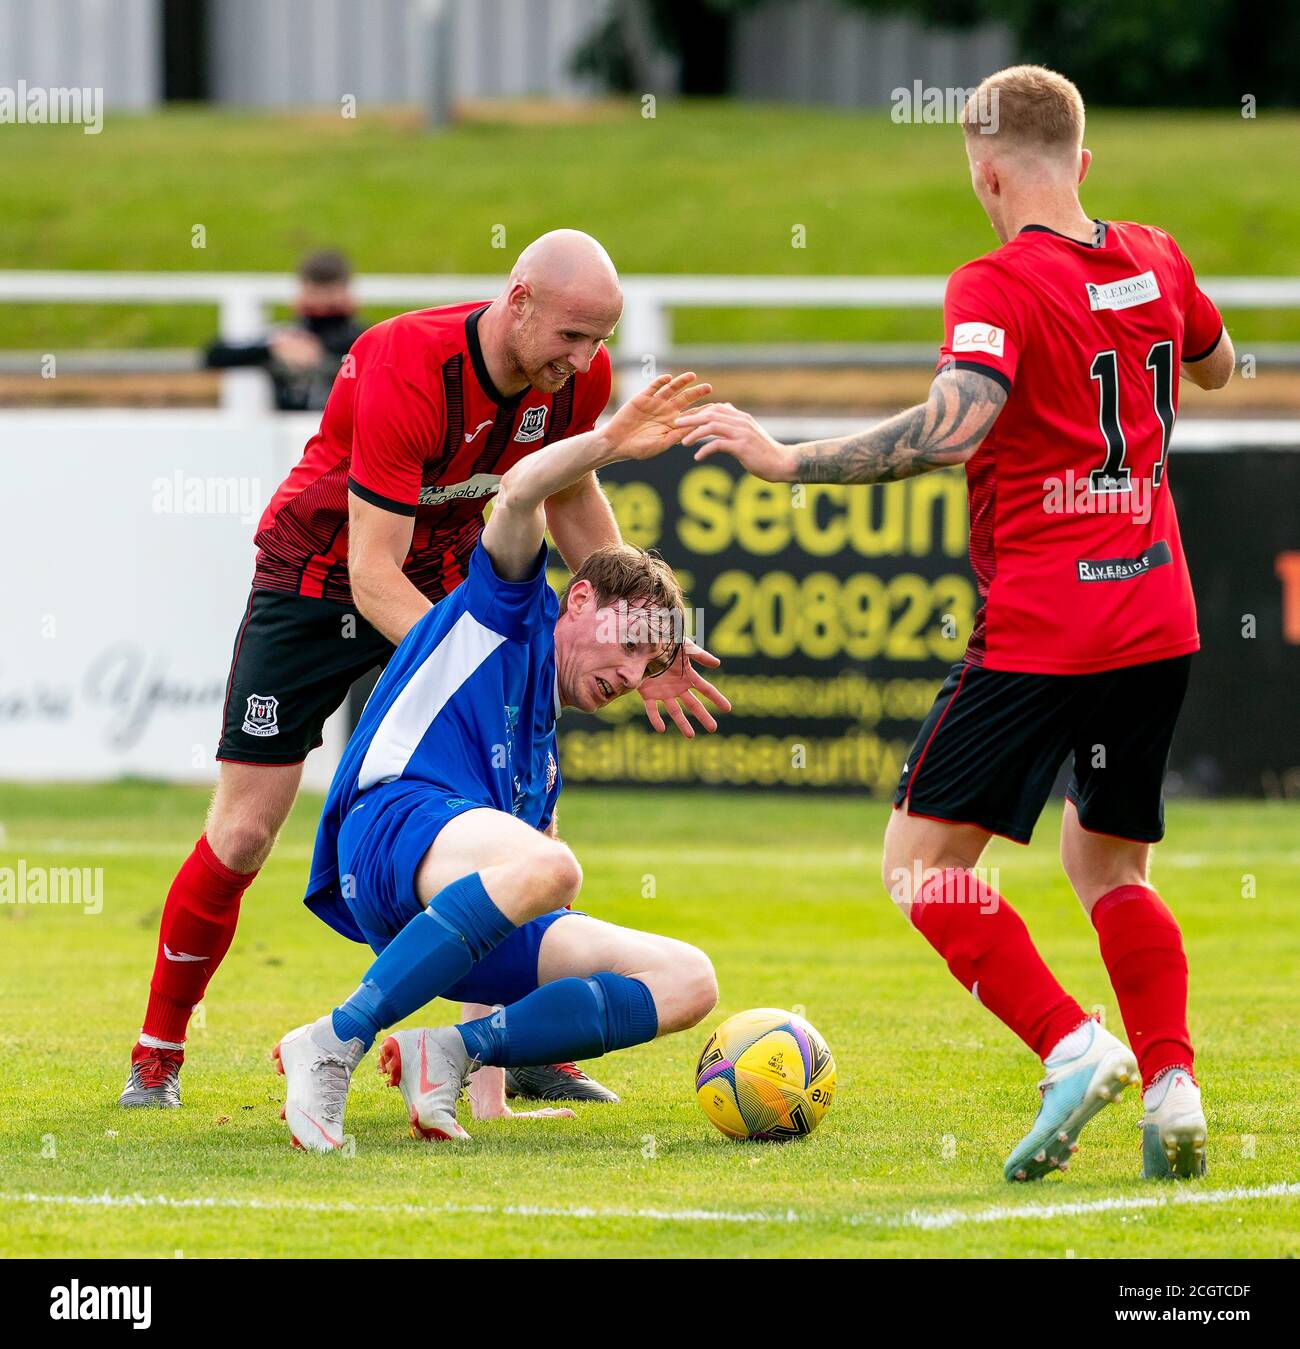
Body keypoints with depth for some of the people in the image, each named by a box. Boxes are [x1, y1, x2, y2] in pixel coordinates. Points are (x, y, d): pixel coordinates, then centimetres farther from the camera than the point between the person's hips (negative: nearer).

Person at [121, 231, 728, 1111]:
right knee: (243, 834, -6)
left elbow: (571, 499, 7)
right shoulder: (407, 376, -35)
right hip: (317, 579, -5)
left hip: (447, 580, 5)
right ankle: (158, 1054, 12)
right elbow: (373, 577, -35)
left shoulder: (578, 377, -15)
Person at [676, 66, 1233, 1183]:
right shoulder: (1154, 261, 9)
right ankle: (1171, 1083, 3)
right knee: (1108, 863, 20)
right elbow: (1216, 366, 29)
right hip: (1160, 619, 7)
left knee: (923, 859, -2)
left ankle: (1073, 1047, -18)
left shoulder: (999, 286, -12)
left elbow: (951, 426, -28)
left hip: (1040, 630, -7)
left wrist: (786, 460, -23)